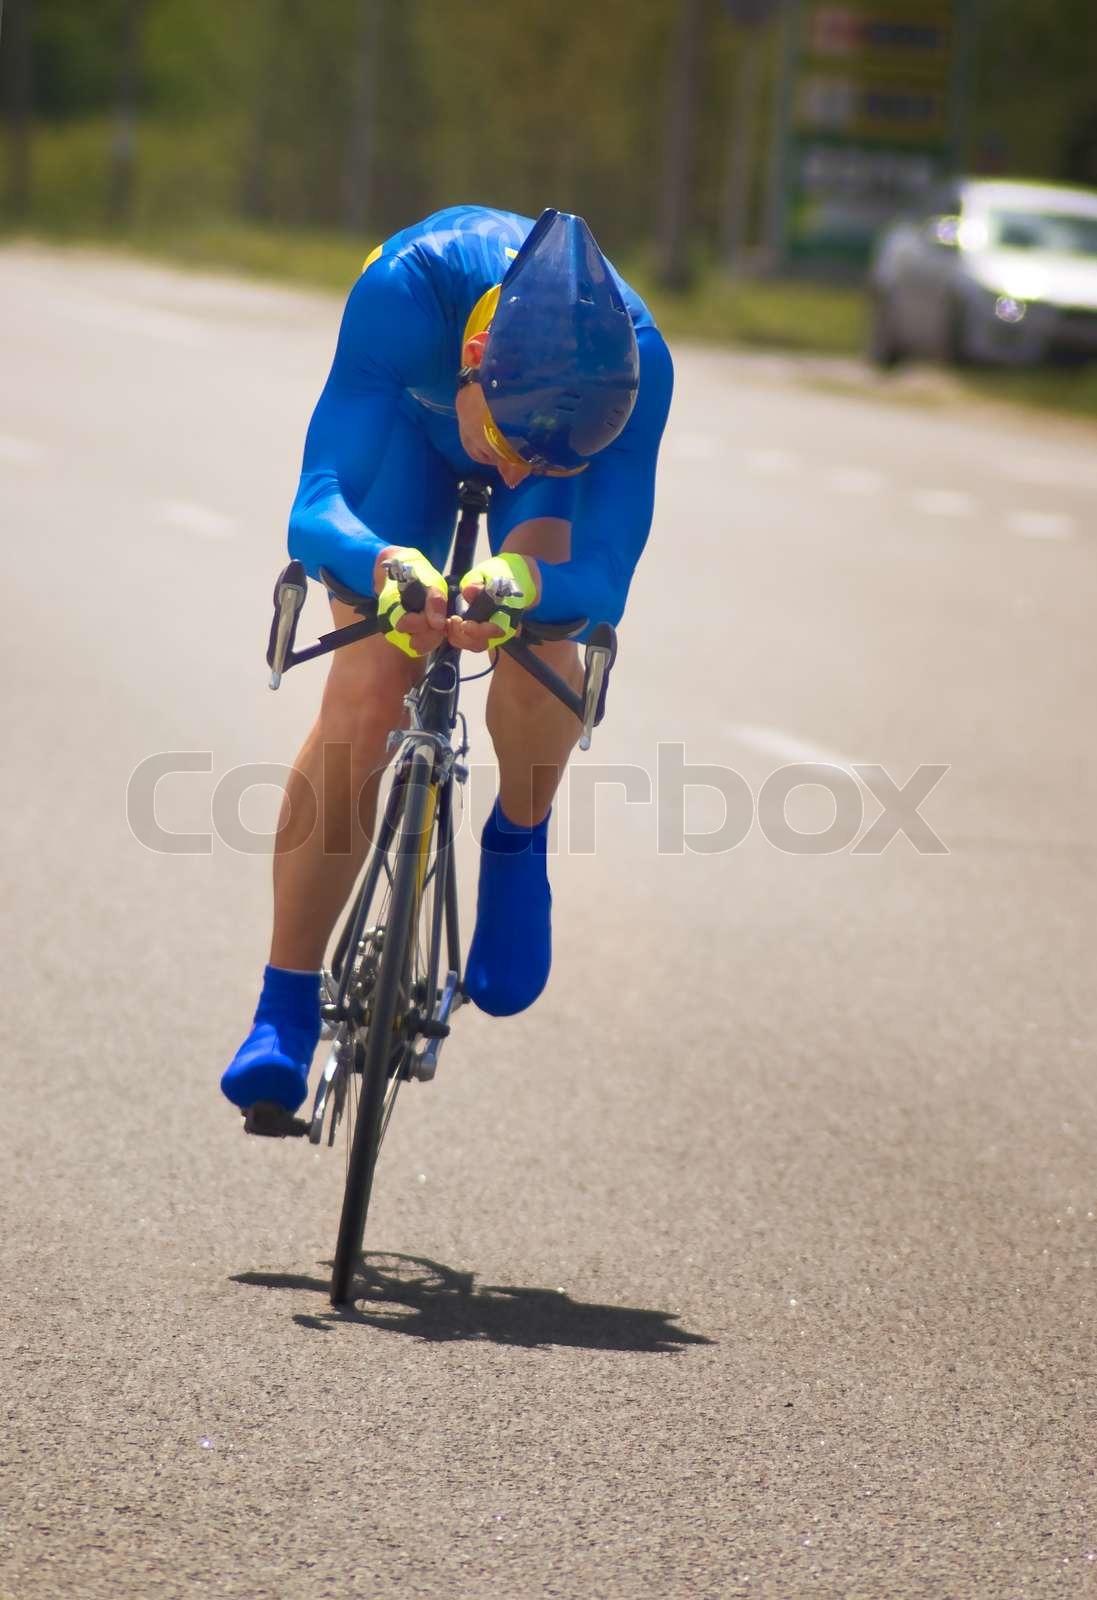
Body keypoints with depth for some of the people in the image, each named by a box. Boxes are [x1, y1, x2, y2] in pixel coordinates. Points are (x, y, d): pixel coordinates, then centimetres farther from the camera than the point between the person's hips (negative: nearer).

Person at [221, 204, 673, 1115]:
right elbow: (316, 511, -47)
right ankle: (285, 1009, -3)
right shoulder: (404, 294, -44)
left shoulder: (637, 365, -41)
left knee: (539, 639, -30)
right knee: (364, 697, -16)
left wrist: (516, 588, -66)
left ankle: (518, 849, 1)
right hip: (409, 425, 0)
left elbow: (604, 579, -43)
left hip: (573, 423, 0)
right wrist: (384, 568, -70)